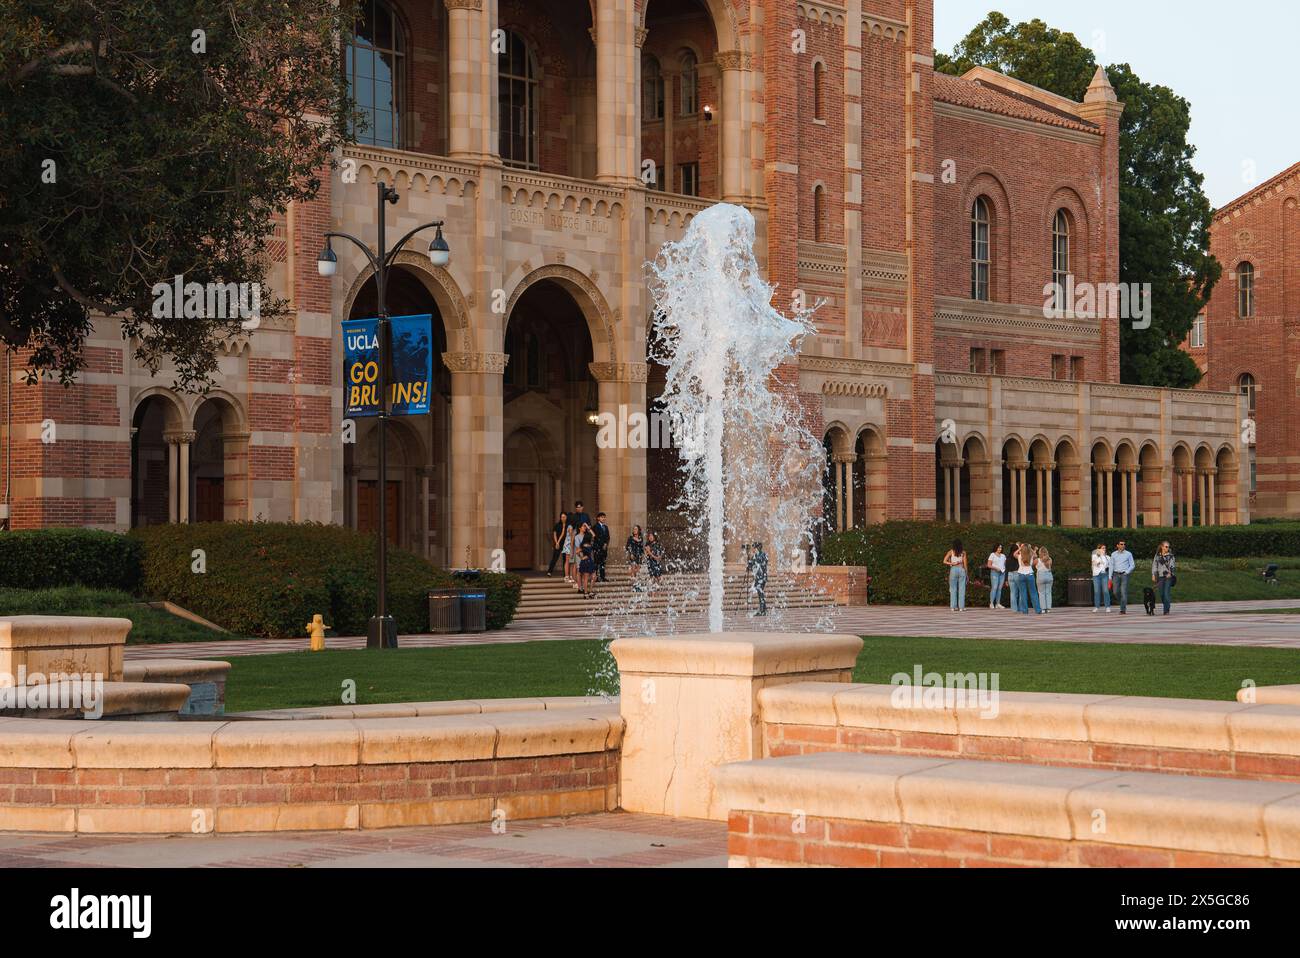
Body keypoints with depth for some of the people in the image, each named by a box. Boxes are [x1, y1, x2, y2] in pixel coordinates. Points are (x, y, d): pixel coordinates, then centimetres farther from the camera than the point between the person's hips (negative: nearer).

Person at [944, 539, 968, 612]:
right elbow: (965, 564, 2)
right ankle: (961, 607, -2)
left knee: (953, 589, 6)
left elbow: (945, 561, -5)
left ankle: (953, 606, 2)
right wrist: (966, 573, 8)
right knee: (962, 589, 2)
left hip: (953, 570, 0)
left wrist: (952, 564, -1)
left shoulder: (951, 552, 3)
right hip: (961, 570, 0)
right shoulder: (963, 552, 3)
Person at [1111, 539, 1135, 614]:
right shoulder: (1113, 554, 8)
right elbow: (1111, 566, 8)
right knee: (1116, 592, -2)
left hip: (1124, 575, -3)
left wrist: (1126, 572, -10)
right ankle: (1123, 604, 26)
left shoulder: (1128, 554, 2)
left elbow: (1132, 565, 2)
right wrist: (1110, 577, 2)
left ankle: (1123, 610, -9)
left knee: (1124, 592, -10)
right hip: (1116, 574, 3)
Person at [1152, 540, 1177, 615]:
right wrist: (1153, 575, 5)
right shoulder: (1157, 555, 9)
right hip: (1160, 577, 3)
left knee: (1166, 593, -12)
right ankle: (1166, 607, 25)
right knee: (1161, 594, 6)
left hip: (1168, 576, -3)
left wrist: (1170, 572, -22)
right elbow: (1154, 565, 12)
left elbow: (1172, 565, -6)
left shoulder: (1170, 555, 2)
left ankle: (1166, 610, -10)